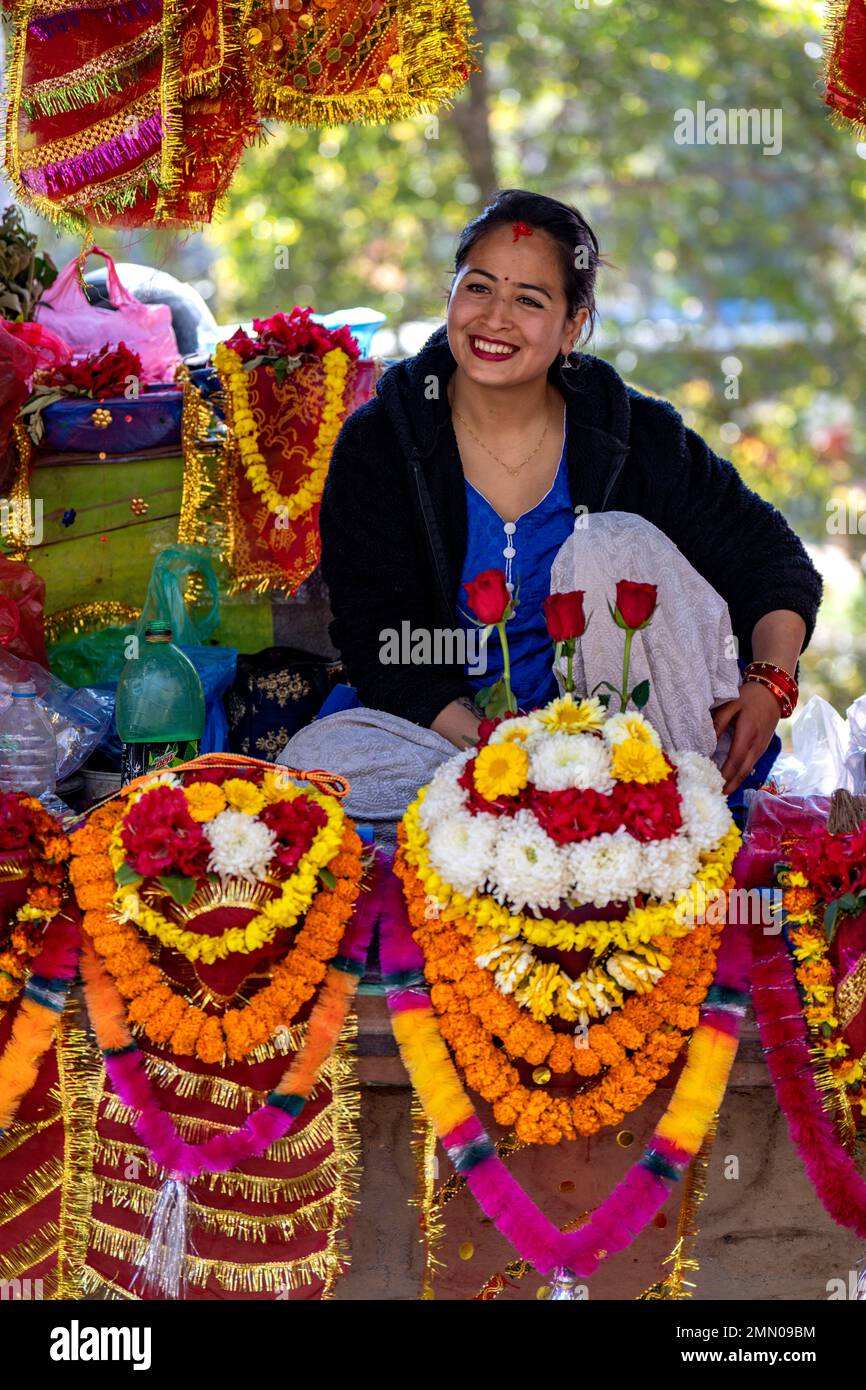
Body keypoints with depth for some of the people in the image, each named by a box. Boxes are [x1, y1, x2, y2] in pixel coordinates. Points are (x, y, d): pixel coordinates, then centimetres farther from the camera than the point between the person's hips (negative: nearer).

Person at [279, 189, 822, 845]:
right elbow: (381, 649, -10)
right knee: (314, 759, -30)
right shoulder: (377, 446, -5)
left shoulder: (639, 439, -2)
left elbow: (775, 563, 6)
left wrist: (769, 682, -16)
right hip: (441, 728, 0)